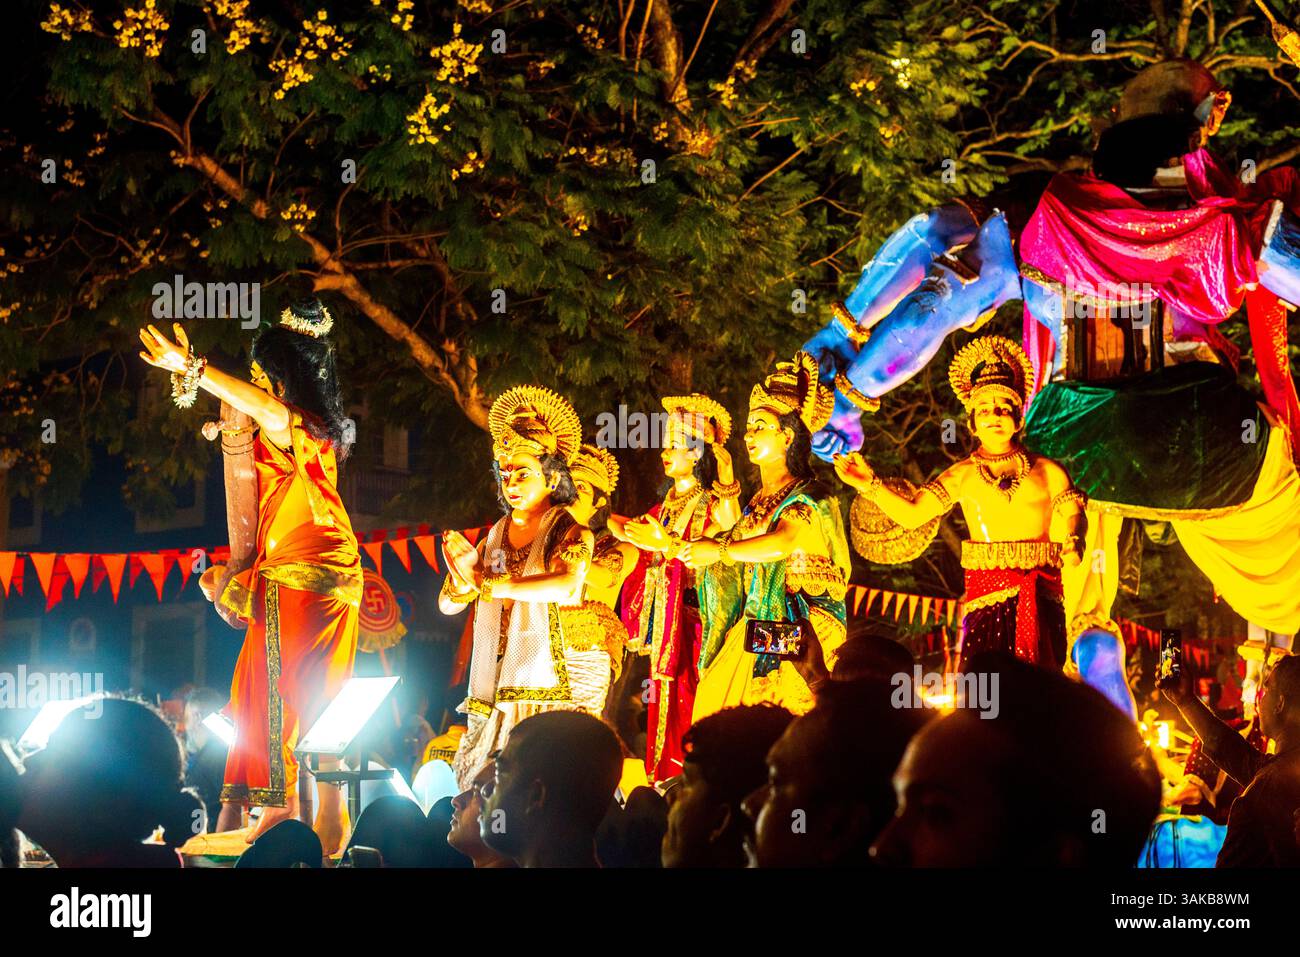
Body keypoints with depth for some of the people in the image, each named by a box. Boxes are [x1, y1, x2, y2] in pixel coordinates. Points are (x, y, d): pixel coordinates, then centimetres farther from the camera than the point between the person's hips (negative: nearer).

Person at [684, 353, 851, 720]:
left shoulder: (809, 497, -4)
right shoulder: (758, 502, 20)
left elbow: (782, 543, -21)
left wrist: (718, 551, -12)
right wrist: (668, 543, 19)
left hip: (796, 634, -7)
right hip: (752, 632, 7)